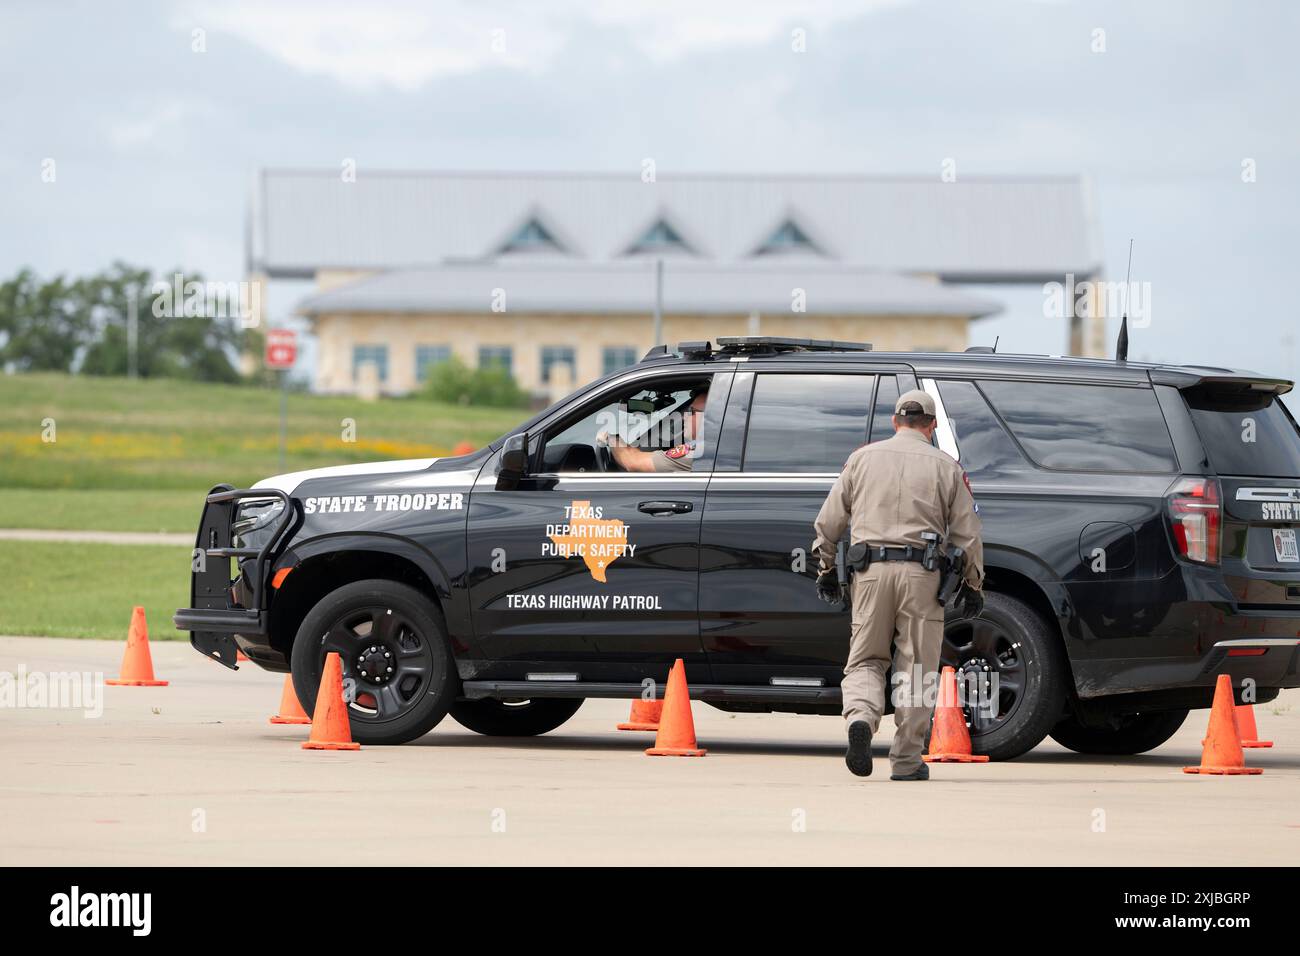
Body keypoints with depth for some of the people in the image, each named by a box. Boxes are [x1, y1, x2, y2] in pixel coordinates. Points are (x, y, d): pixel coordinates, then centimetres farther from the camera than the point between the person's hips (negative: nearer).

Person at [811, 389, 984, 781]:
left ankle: (861, 717, -21)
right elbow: (967, 534, 7)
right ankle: (907, 760, 6)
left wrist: (827, 570, 23)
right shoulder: (946, 467, 7)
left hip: (870, 571, 1)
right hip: (922, 572, -1)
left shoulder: (862, 458, 10)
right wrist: (973, 586, 16)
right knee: (915, 667, 6)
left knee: (865, 659, 9)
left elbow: (828, 523, 12)